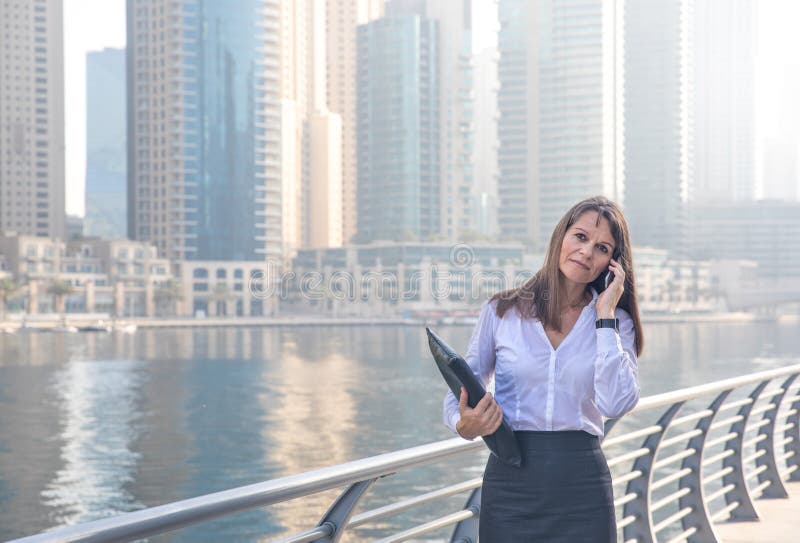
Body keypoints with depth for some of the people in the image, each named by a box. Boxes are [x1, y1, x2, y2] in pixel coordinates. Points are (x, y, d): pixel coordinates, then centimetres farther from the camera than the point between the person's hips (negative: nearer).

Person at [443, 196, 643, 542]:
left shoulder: (616, 322, 4)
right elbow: (460, 392, 7)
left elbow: (615, 404, -13)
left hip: (582, 487, 0)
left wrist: (605, 316, -9)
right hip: (510, 484, 0)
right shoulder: (502, 311, 2)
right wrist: (464, 425, -15)